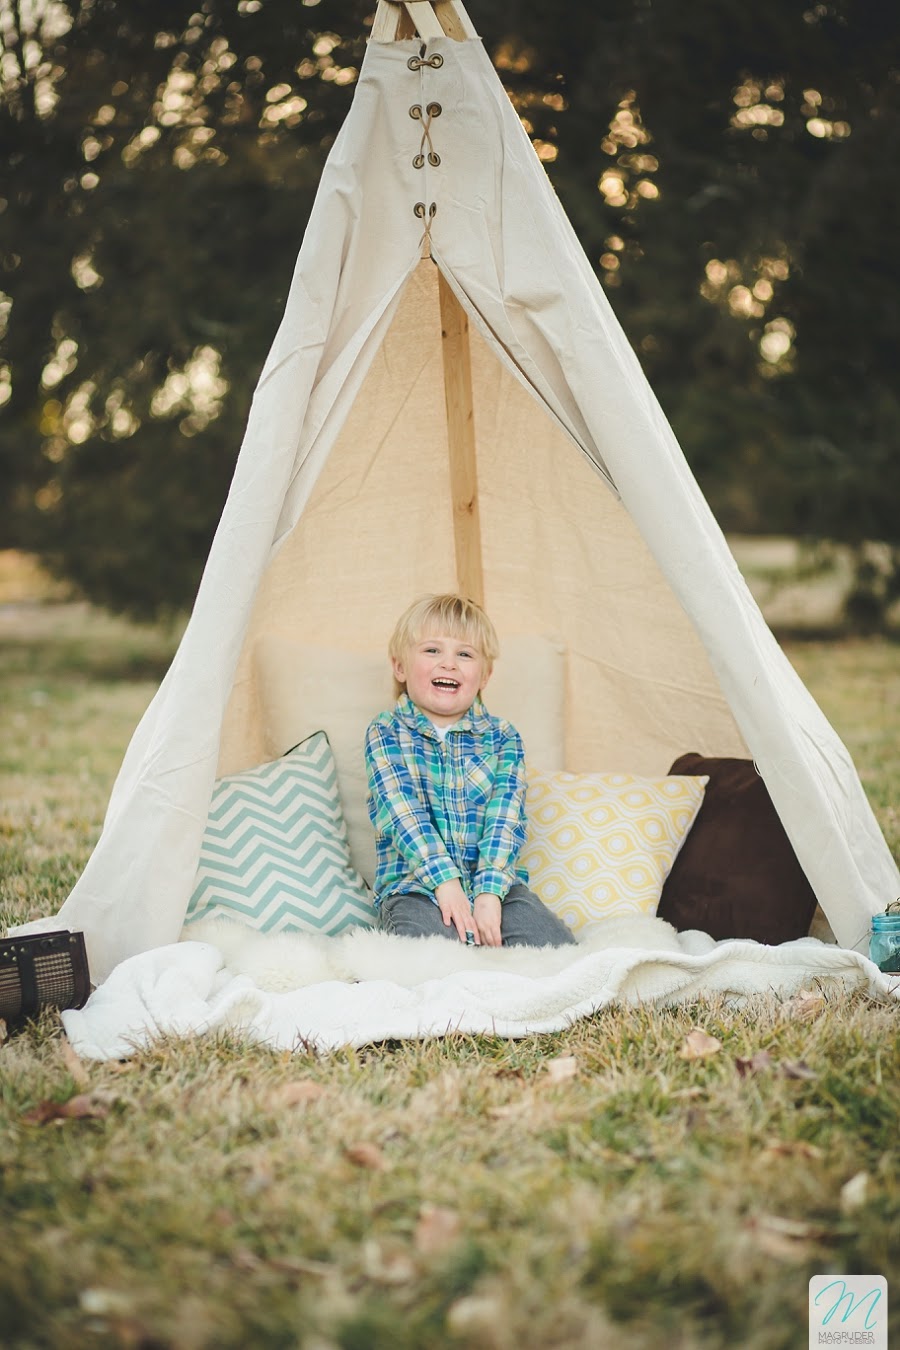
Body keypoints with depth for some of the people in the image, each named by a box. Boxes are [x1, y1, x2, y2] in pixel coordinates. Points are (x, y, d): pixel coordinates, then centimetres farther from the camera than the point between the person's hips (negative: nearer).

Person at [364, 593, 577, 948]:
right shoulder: (385, 733, 4)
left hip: (494, 881, 3)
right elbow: (403, 813, -9)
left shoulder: (502, 738, 9)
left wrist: (489, 892, -21)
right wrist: (445, 881, -23)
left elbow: (505, 818, -4)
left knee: (557, 944, -23)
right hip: (414, 883, -3)